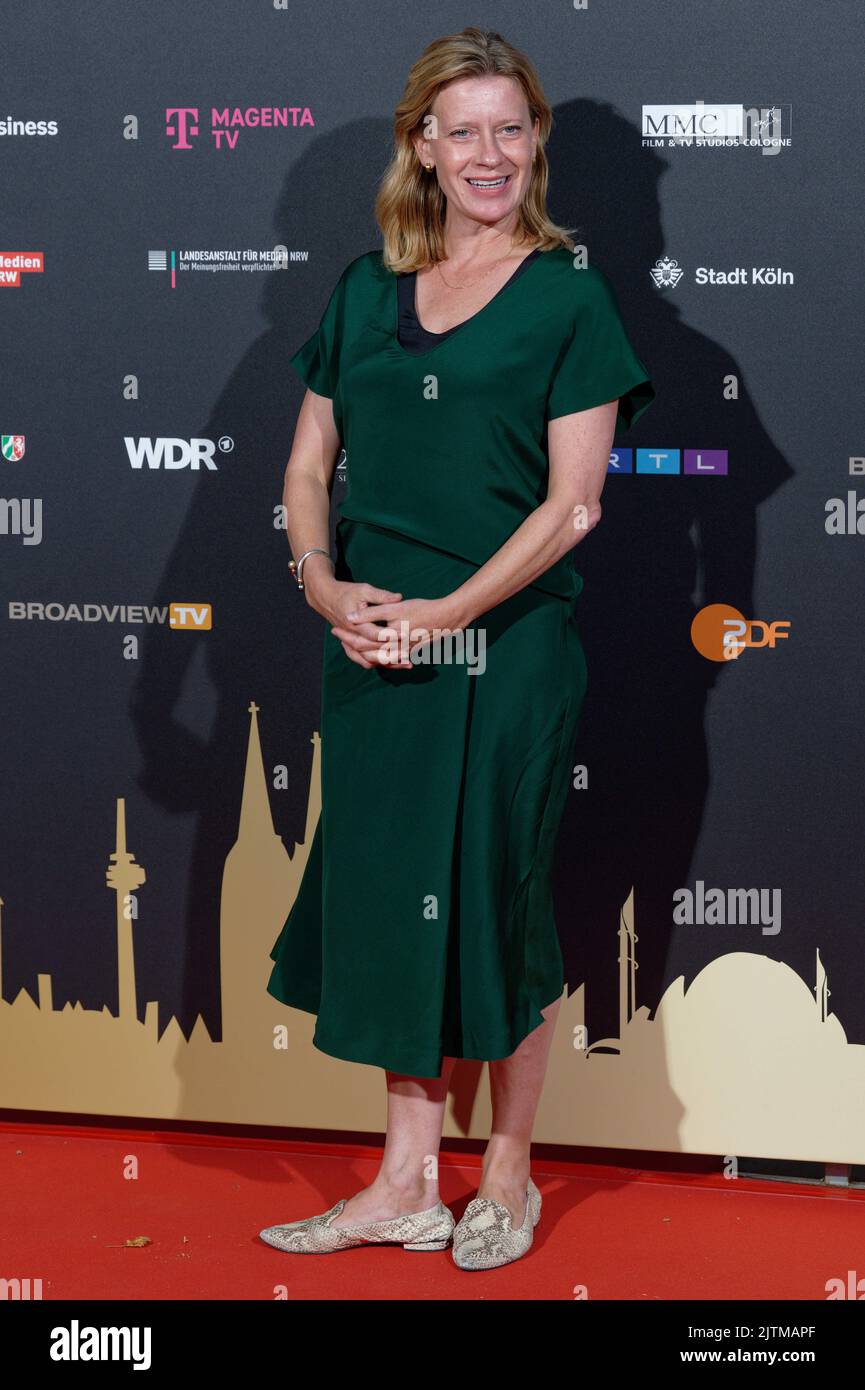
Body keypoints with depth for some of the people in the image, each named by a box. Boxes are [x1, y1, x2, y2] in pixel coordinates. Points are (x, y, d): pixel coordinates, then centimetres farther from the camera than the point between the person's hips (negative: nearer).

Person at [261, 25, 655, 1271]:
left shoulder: (569, 295, -3)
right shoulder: (367, 290, 11)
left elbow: (572, 503, -9)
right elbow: (309, 464, 12)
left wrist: (446, 611, -16)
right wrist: (323, 582, -6)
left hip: (507, 646, -4)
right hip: (371, 643, 5)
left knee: (493, 897, 4)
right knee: (390, 892, 9)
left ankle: (508, 1176, 22)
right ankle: (406, 1184, 21)